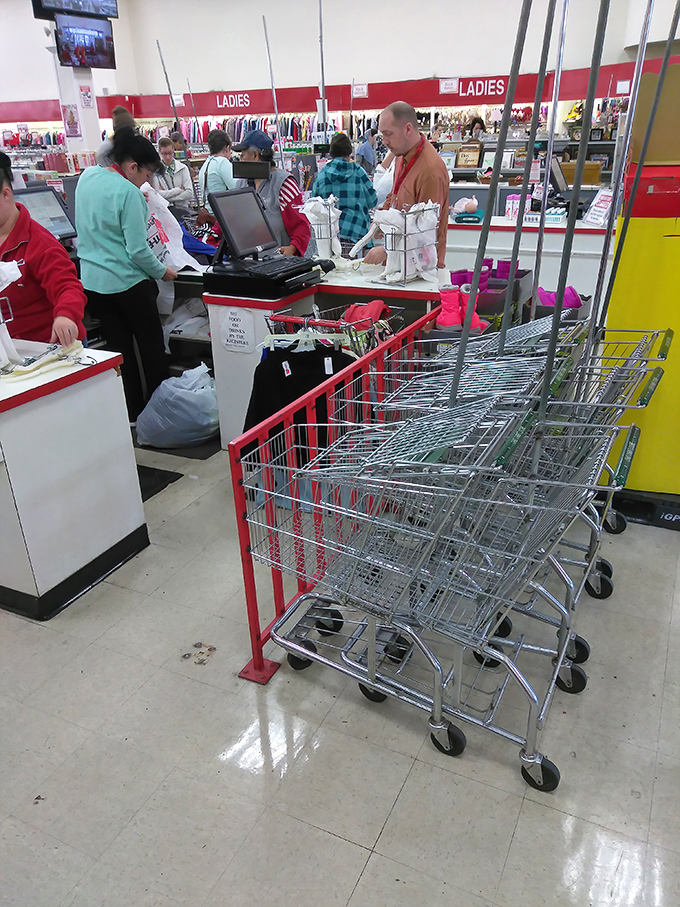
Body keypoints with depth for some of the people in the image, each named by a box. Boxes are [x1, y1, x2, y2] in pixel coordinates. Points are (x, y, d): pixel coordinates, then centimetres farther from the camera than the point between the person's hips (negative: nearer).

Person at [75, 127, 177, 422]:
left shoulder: (87, 176, 5)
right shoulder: (128, 193, -19)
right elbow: (138, 251, -18)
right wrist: (162, 272, -4)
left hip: (92, 280, 7)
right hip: (126, 282, -7)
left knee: (119, 348, 13)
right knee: (152, 345, 9)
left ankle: (131, 413, 20)